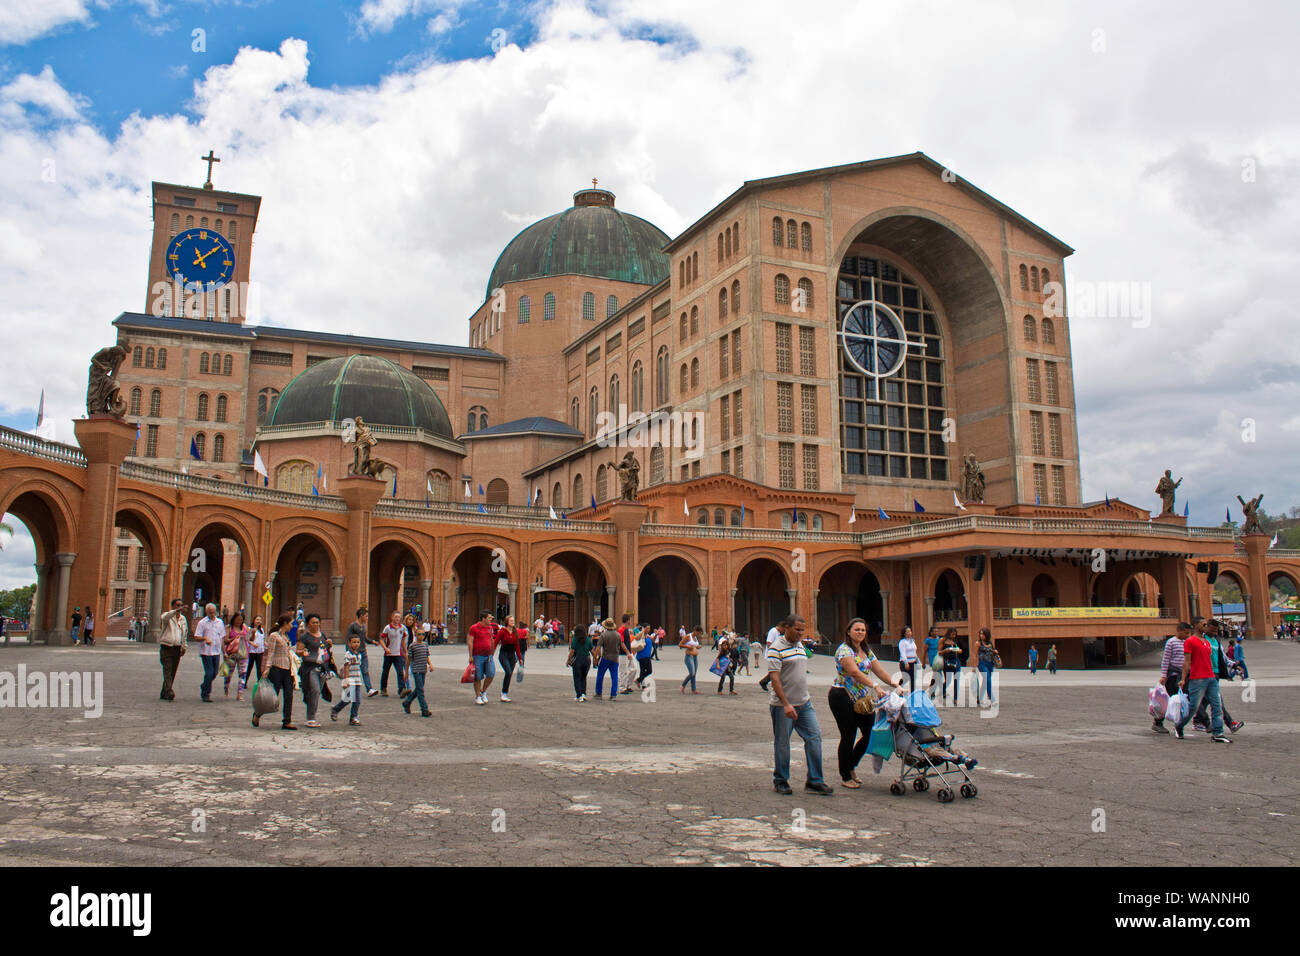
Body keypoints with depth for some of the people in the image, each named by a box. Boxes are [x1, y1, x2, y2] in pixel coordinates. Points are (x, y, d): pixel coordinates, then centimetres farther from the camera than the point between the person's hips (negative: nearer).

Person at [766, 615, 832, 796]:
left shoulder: (800, 646, 13)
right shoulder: (776, 648, -12)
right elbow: (775, 679, -18)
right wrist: (786, 704, -23)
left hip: (804, 703, 7)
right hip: (783, 706, -7)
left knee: (814, 737, 1)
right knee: (782, 743, 3)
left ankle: (814, 781, 8)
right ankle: (780, 781, 19)